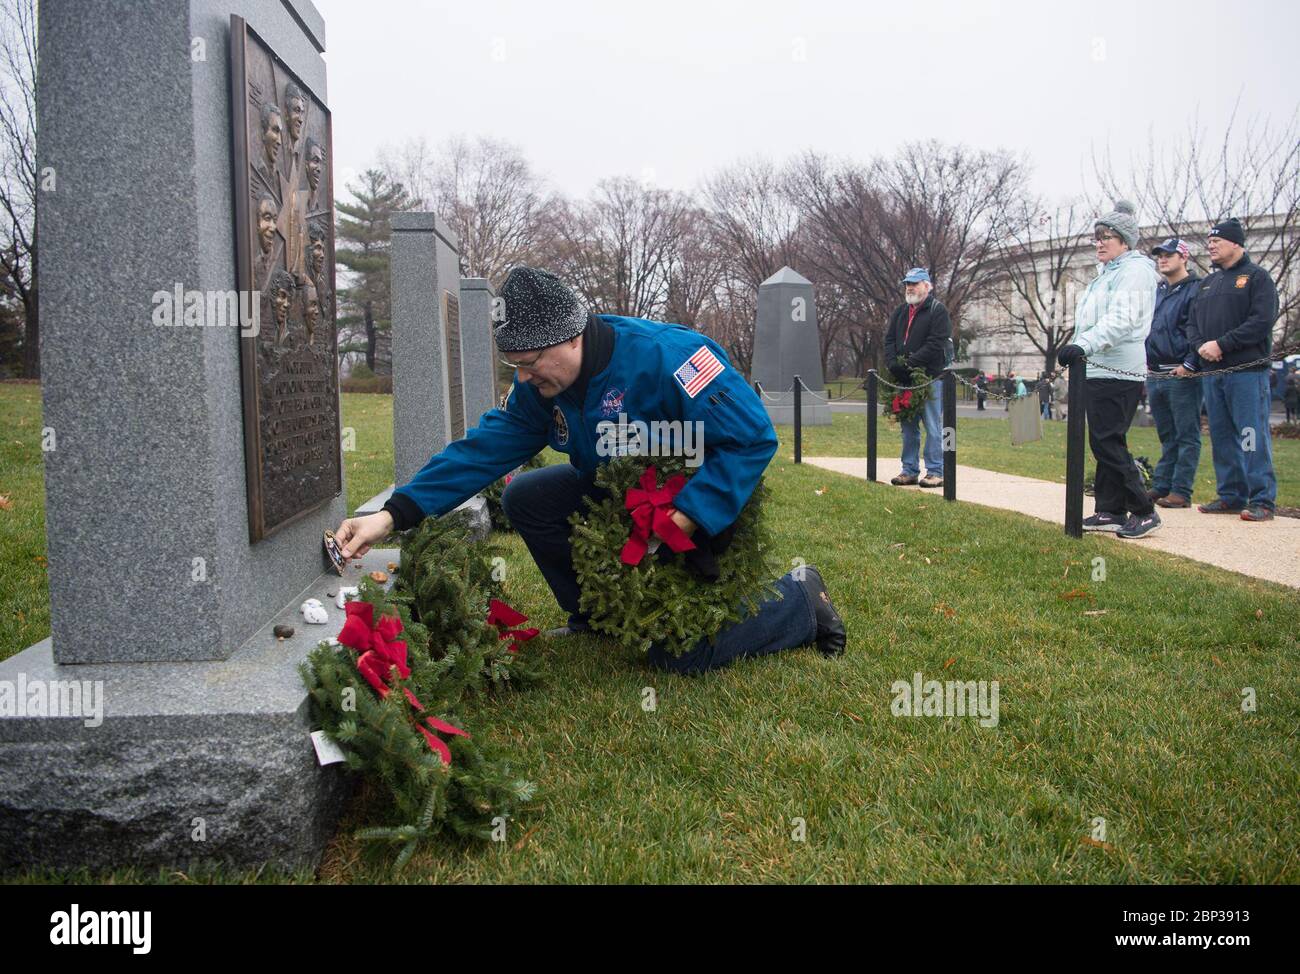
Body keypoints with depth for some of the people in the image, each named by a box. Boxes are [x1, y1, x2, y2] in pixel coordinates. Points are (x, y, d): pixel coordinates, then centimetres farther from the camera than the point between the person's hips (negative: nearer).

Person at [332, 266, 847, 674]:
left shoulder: (664, 356, -32)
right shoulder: (537, 387, -9)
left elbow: (753, 438, -31)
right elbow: (485, 448, -14)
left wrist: (685, 518, -37)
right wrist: (395, 514, -24)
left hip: (704, 511, -7)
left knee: (679, 653, -15)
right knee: (524, 497, -7)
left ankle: (800, 597, 10)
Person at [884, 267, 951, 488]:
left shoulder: (937, 310, -3)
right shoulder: (900, 312, 17)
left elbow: (936, 345, -14)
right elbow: (889, 340, 10)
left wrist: (909, 363, -19)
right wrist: (893, 364, -9)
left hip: (931, 377, -6)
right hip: (904, 379, 6)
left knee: (933, 426, -3)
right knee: (908, 427, 10)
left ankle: (935, 472, 2)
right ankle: (910, 470, 17)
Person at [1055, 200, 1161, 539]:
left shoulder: (1135, 269, -8)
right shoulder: (1106, 274, 23)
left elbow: (1122, 319, -23)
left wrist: (1084, 345, -33)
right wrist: (1076, 348, 24)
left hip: (1116, 372, -10)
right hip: (1095, 370, 10)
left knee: (1108, 443, -11)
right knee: (1102, 443, 10)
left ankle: (1144, 511, -3)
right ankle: (1110, 511, 15)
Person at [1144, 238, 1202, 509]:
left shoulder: (1195, 290, -5)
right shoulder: (1155, 292, 18)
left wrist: (1189, 365, -18)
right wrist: (1143, 361, 13)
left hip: (1182, 375, -7)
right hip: (1154, 374, 8)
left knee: (1186, 435, -2)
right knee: (1166, 435, 13)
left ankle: (1181, 491, -2)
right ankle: (1161, 486, 17)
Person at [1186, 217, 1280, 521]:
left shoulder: (1257, 277, 0)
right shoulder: (1207, 284, 20)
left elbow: (1262, 321, -12)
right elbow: (1192, 324, 16)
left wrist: (1221, 344, -16)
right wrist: (1201, 345, -5)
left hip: (1247, 371, -7)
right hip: (1212, 371, 7)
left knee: (1252, 436, -8)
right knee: (1221, 436, 9)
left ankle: (1262, 500, -6)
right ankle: (1231, 496, 16)